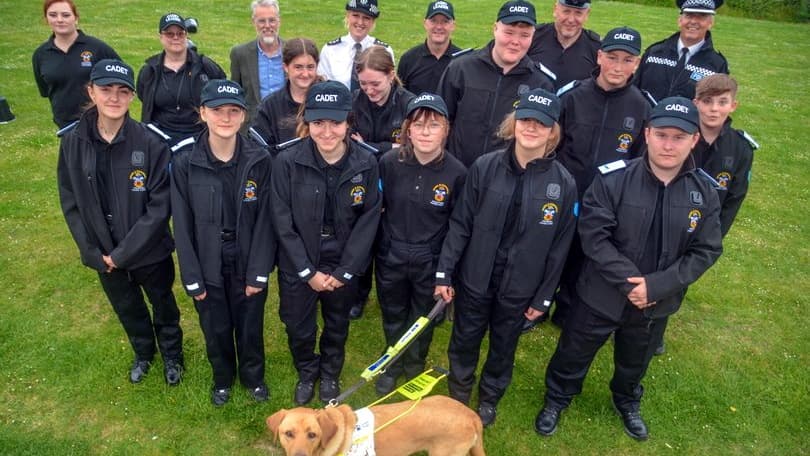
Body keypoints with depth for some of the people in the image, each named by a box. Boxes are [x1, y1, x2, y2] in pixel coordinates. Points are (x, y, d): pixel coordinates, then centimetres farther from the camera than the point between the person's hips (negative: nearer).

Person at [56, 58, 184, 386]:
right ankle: (143, 353, 52)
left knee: (162, 305, 20)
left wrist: (123, 252, -18)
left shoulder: (151, 144, -19)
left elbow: (159, 207, -17)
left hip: (150, 251, -3)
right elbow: (70, 203, -2)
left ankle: (172, 354, 47)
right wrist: (94, 252, -9)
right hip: (103, 255, 3)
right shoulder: (72, 142, -9)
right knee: (127, 309, 24)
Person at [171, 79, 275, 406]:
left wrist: (259, 272, -9)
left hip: (248, 264, 0)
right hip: (208, 267, 1)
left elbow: (264, 220, -9)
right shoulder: (185, 163, -11)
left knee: (250, 327, 17)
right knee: (215, 330, 19)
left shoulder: (260, 161, -12)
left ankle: (253, 376, 45)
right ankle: (223, 379, 47)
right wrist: (191, 277, -6)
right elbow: (183, 225, -7)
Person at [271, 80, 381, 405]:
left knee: (337, 325, 21)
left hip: (343, 264, 1)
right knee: (298, 327, 14)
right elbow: (283, 222, -12)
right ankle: (307, 372, 47)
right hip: (298, 265, -1)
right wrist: (308, 271, -12)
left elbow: (369, 219, -9)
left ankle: (330, 374, 51)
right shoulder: (288, 162, -16)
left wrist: (344, 271, -11)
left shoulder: (366, 163, -13)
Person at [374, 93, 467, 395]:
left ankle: (415, 367, 49)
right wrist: (376, 249, 2)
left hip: (430, 263, -1)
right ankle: (392, 366, 48)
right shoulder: (389, 162, -13)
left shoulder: (457, 172, -16)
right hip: (390, 257, 1)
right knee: (393, 318, 21)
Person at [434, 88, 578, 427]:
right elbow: (460, 223, -7)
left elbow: (559, 246, -4)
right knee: (464, 342, 19)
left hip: (520, 287, 0)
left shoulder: (564, 184, -11)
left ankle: (489, 399, 49)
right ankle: (458, 394, 47)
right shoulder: (485, 167, -12)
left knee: (503, 348, 21)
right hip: (473, 278, 0)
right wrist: (444, 272, -8)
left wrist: (544, 297, -1)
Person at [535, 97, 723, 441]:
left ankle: (627, 402, 59)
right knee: (573, 354, 17)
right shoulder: (612, 179, -20)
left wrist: (656, 285, -20)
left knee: (635, 362, 28)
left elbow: (706, 251, -8)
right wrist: (629, 282, -25)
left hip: (655, 304, 3)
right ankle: (557, 399, 46)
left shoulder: (704, 194, -8)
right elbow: (594, 235, -21)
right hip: (602, 295, -3)